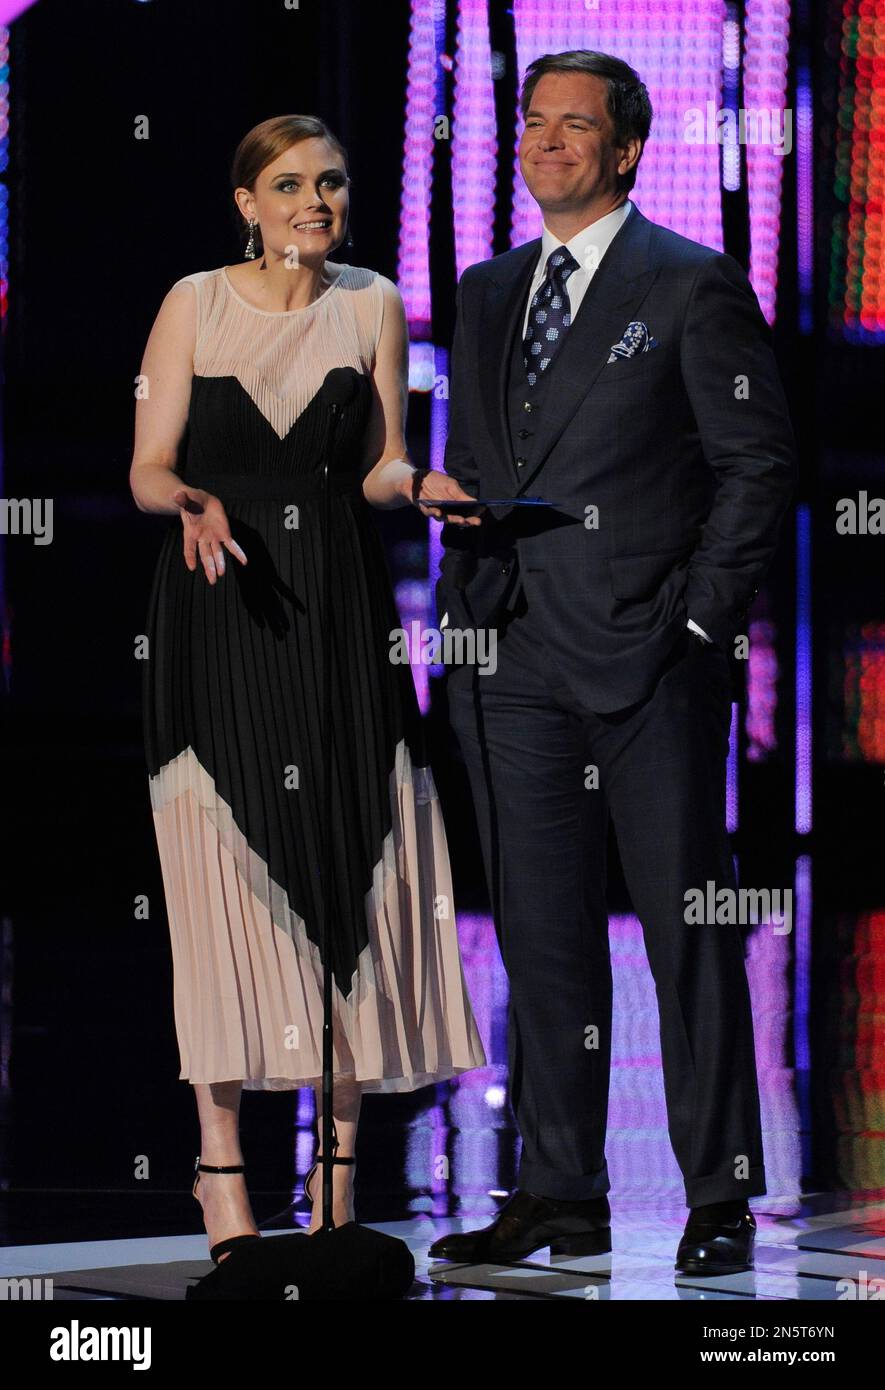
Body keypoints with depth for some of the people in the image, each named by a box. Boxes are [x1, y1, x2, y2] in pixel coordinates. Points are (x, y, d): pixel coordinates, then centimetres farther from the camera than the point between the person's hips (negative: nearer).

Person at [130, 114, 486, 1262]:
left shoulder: (372, 306, 7)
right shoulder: (195, 305, 1)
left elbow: (378, 468, 7)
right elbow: (149, 469, 1)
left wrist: (414, 481, -15)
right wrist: (194, 504, -20)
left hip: (340, 613, 2)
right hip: (219, 615, -2)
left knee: (349, 868, -2)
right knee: (226, 876, -7)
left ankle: (338, 1169, 6)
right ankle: (222, 1167, -2)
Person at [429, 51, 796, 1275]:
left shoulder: (695, 288, -2)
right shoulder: (487, 293, 16)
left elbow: (758, 463, -3)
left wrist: (702, 616, -10)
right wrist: (461, 606, 10)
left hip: (649, 660, -6)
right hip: (513, 664, 6)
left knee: (689, 931, -2)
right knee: (541, 935, 7)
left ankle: (719, 1198, 3)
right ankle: (560, 1196, 13)